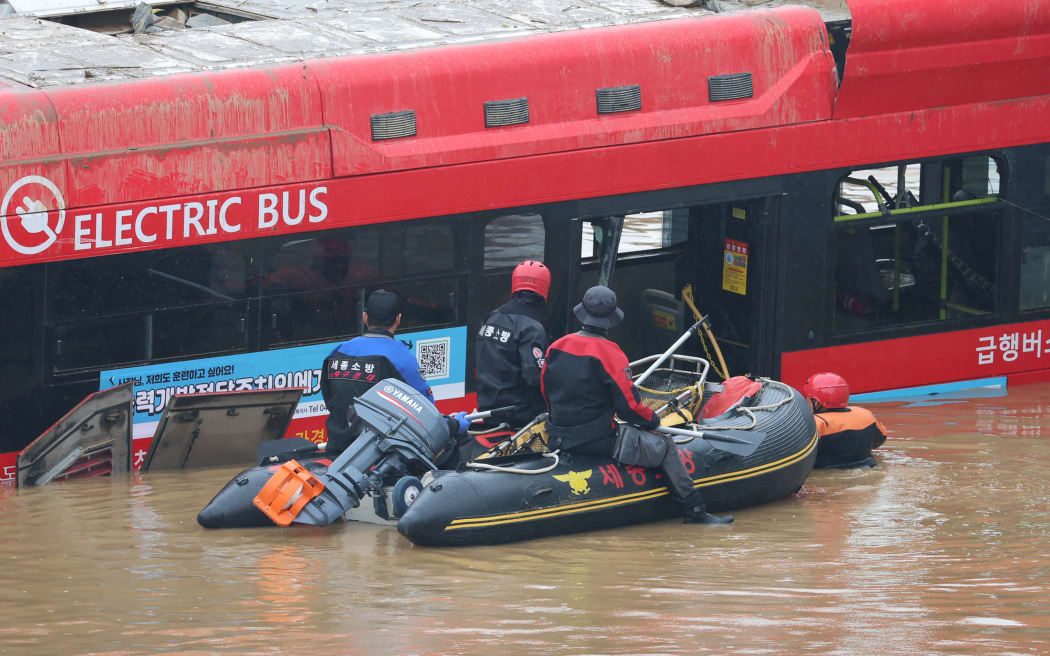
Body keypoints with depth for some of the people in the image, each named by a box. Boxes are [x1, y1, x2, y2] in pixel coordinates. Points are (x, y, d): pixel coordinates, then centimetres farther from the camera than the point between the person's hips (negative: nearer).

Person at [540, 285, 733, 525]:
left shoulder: (556, 347, 1)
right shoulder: (608, 353, -18)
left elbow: (545, 391, 13)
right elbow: (629, 405, -16)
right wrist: (651, 420, 5)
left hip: (559, 439, 7)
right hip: (597, 440, -7)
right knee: (665, 447, 7)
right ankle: (694, 512, 11)